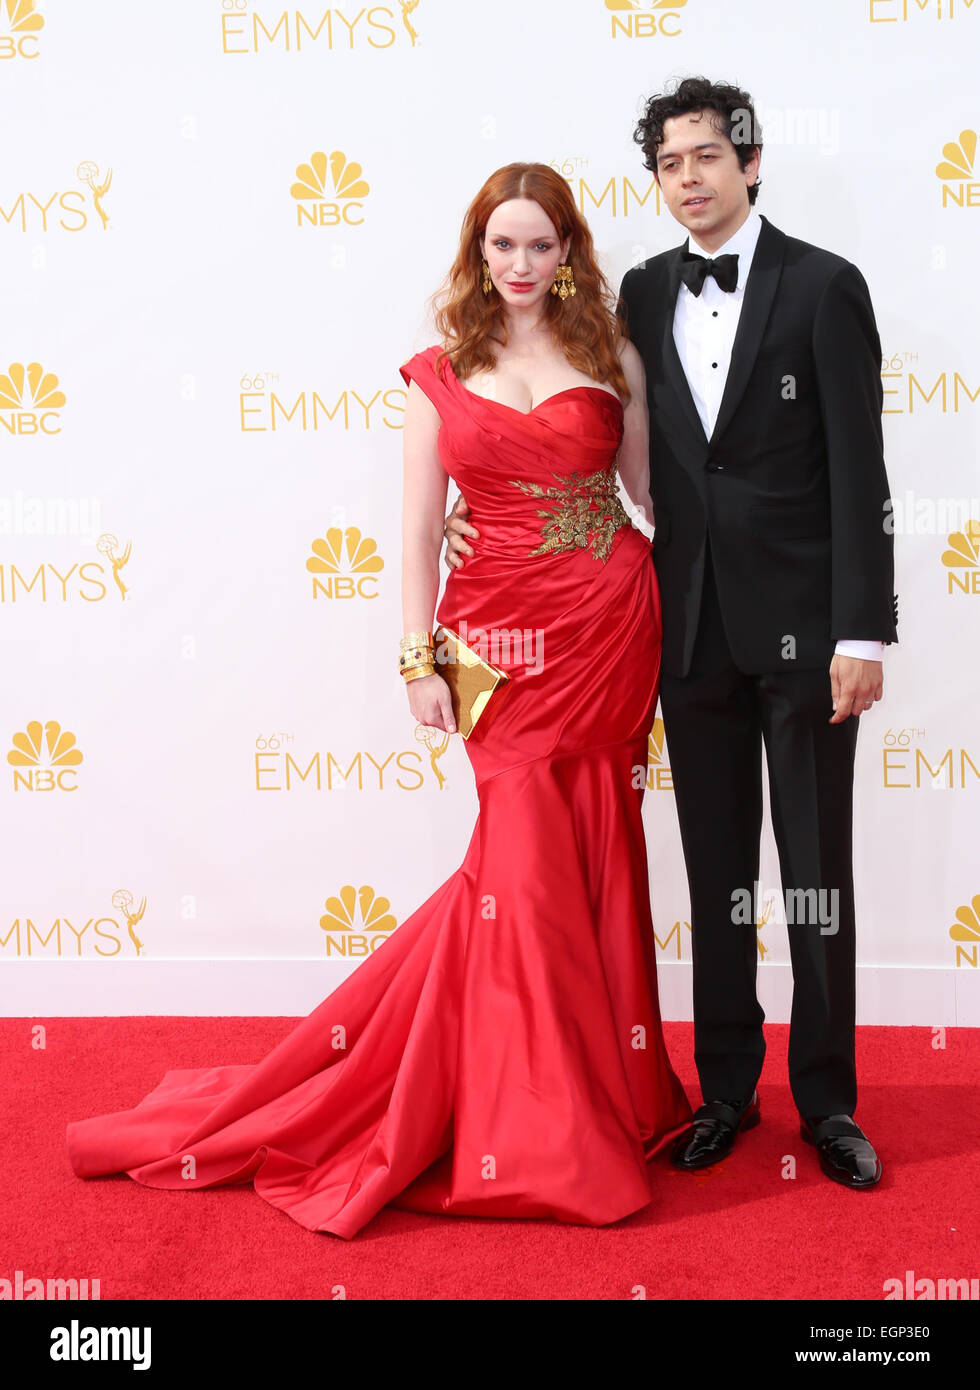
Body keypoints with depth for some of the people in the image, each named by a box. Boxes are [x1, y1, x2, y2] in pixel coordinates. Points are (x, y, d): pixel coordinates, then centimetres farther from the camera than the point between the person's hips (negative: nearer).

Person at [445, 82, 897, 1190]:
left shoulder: (823, 286, -3)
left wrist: (862, 633, -13)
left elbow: (858, 471, -8)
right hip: (693, 626, 4)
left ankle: (827, 1100, 22)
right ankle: (727, 1087, 27)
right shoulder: (644, 293, 10)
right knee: (715, 870, 12)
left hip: (801, 623, -3)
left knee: (817, 868, 6)